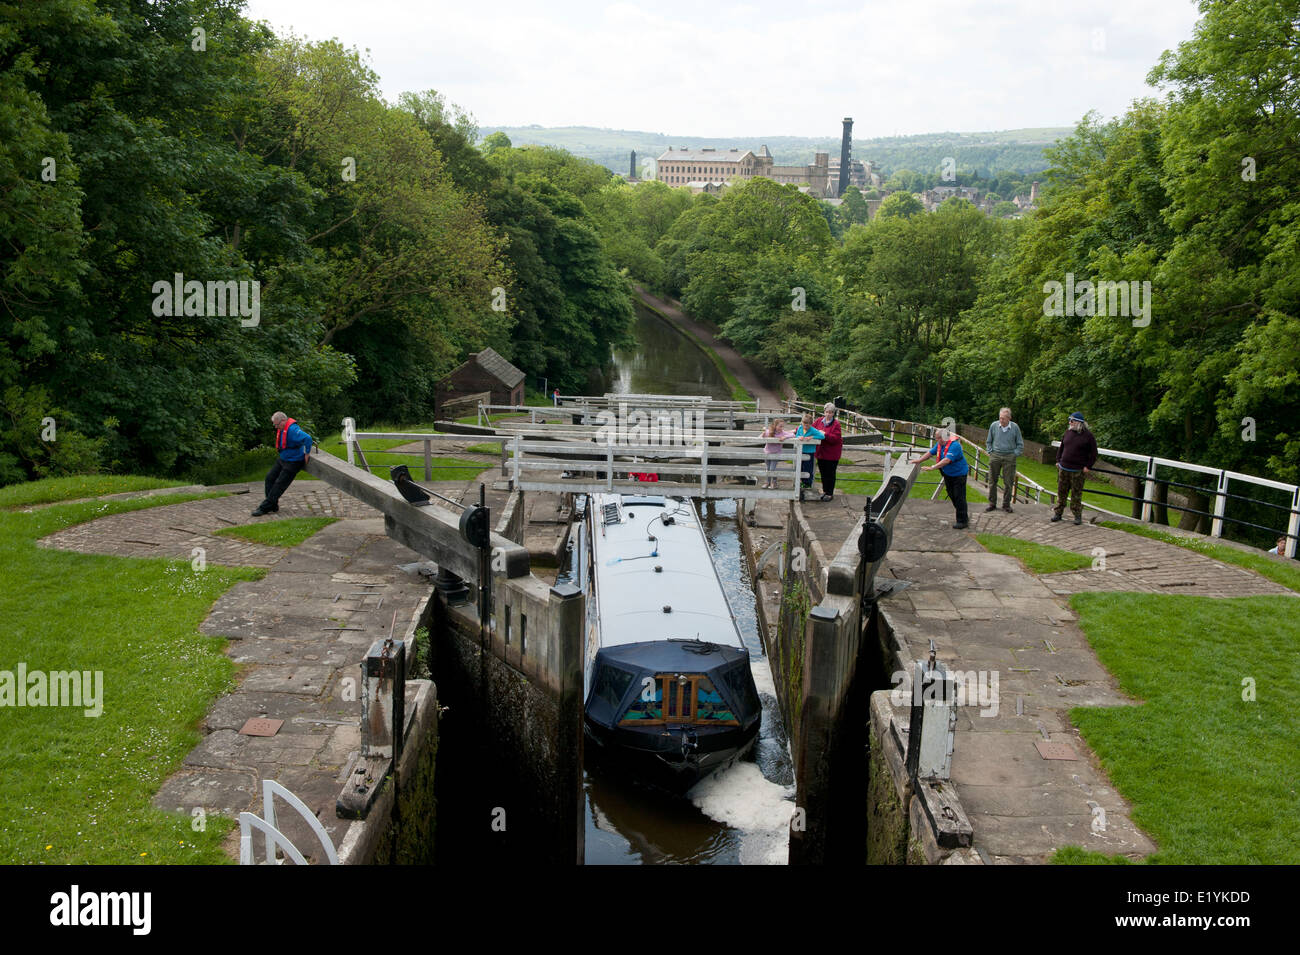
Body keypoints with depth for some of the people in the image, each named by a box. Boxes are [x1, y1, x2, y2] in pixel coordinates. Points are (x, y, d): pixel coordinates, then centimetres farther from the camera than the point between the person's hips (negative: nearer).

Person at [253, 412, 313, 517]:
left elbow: (307, 438, -39)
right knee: (270, 477, 9)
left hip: (293, 462, -10)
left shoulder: (292, 430, -28)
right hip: (282, 459, 10)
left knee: (279, 484, -6)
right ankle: (273, 506, 16)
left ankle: (265, 508, 0)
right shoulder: (282, 428, 3)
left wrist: (307, 453, -28)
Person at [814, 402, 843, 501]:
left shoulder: (836, 424, -13)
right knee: (823, 473, 15)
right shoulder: (819, 421, 3)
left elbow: (836, 438, -20)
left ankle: (830, 493, 12)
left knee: (830, 474, 2)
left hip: (832, 454, -5)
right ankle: (824, 490, 29)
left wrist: (825, 434, -26)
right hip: (821, 452, 5)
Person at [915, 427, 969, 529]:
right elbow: (930, 453, 10)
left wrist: (933, 467, -40)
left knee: (959, 497, -8)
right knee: (952, 496, 12)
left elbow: (947, 460, -35)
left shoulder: (954, 445, -27)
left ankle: (962, 521, -2)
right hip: (948, 474, 9)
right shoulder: (939, 444, 0)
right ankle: (964, 517, 25)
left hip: (959, 474, -9)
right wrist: (919, 460, 1)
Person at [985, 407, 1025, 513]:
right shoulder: (994, 426, 0)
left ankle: (1006, 505, 12)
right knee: (992, 480, 3)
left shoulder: (1015, 427, -2)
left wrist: (1014, 454, 1)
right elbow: (989, 441, 14)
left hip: (1009, 457, -1)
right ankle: (992, 503, 13)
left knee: (1008, 482, 1)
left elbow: (1020, 444, 9)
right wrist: (990, 451, 5)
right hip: (995, 456, 1)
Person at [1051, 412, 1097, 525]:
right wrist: (1058, 460, 11)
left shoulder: (1088, 436, -5)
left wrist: (1088, 467, -7)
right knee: (1061, 491, 7)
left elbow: (1093, 453, -2)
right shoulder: (1068, 432, 10)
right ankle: (1058, 512, 15)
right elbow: (1061, 448, 19)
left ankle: (1077, 515, 8)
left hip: (1078, 471, -5)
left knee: (1076, 493, 0)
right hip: (1063, 469, 5)